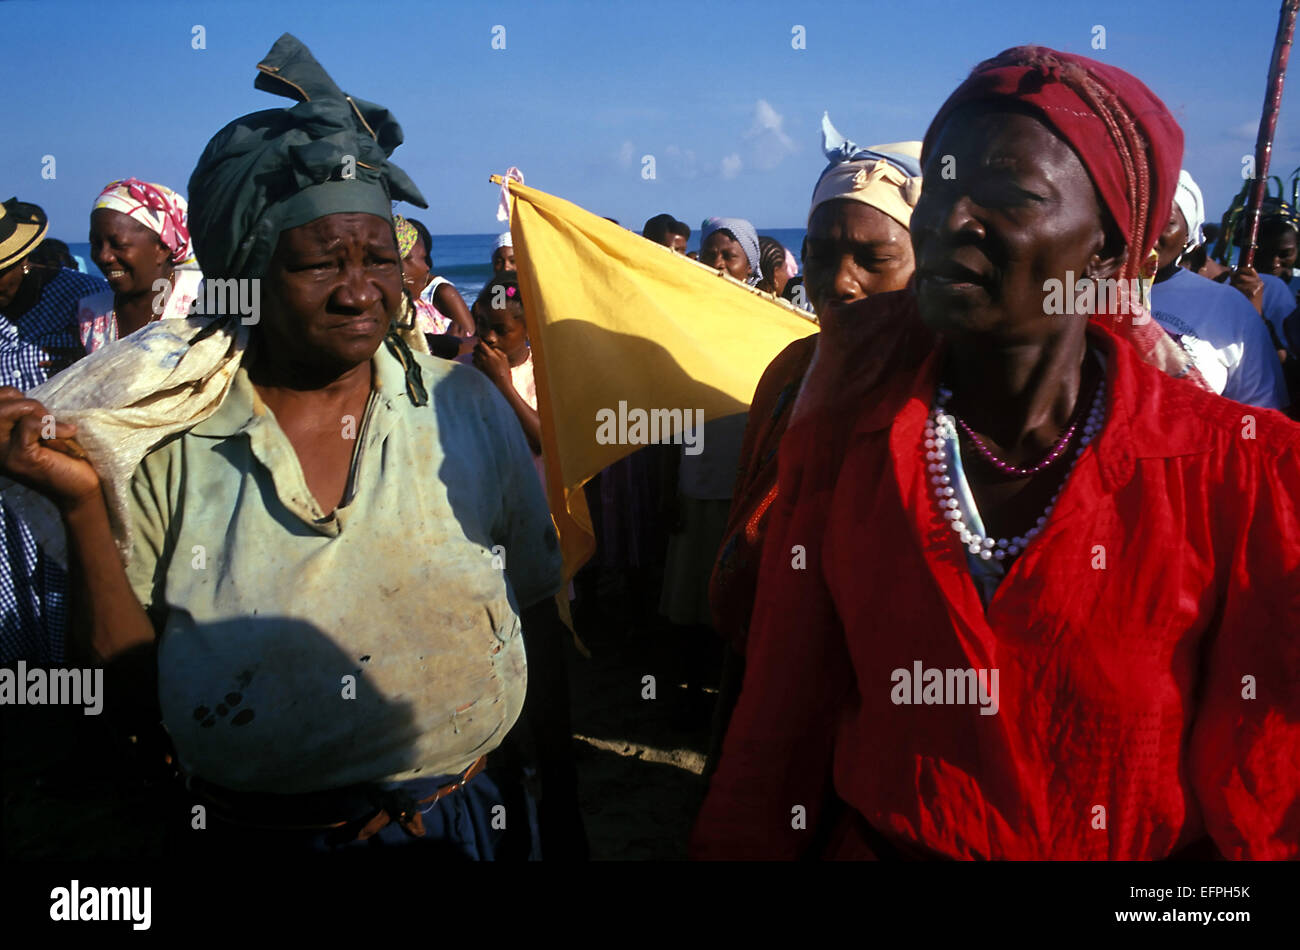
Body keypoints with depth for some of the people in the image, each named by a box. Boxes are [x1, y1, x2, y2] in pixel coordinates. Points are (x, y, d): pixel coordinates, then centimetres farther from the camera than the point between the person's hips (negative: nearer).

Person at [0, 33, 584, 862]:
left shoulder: (469, 408, -6)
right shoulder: (169, 434, -8)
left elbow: (537, 610, 0)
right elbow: (122, 655, -3)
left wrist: (563, 806, 4)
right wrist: (82, 504, -17)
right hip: (254, 831, 0)